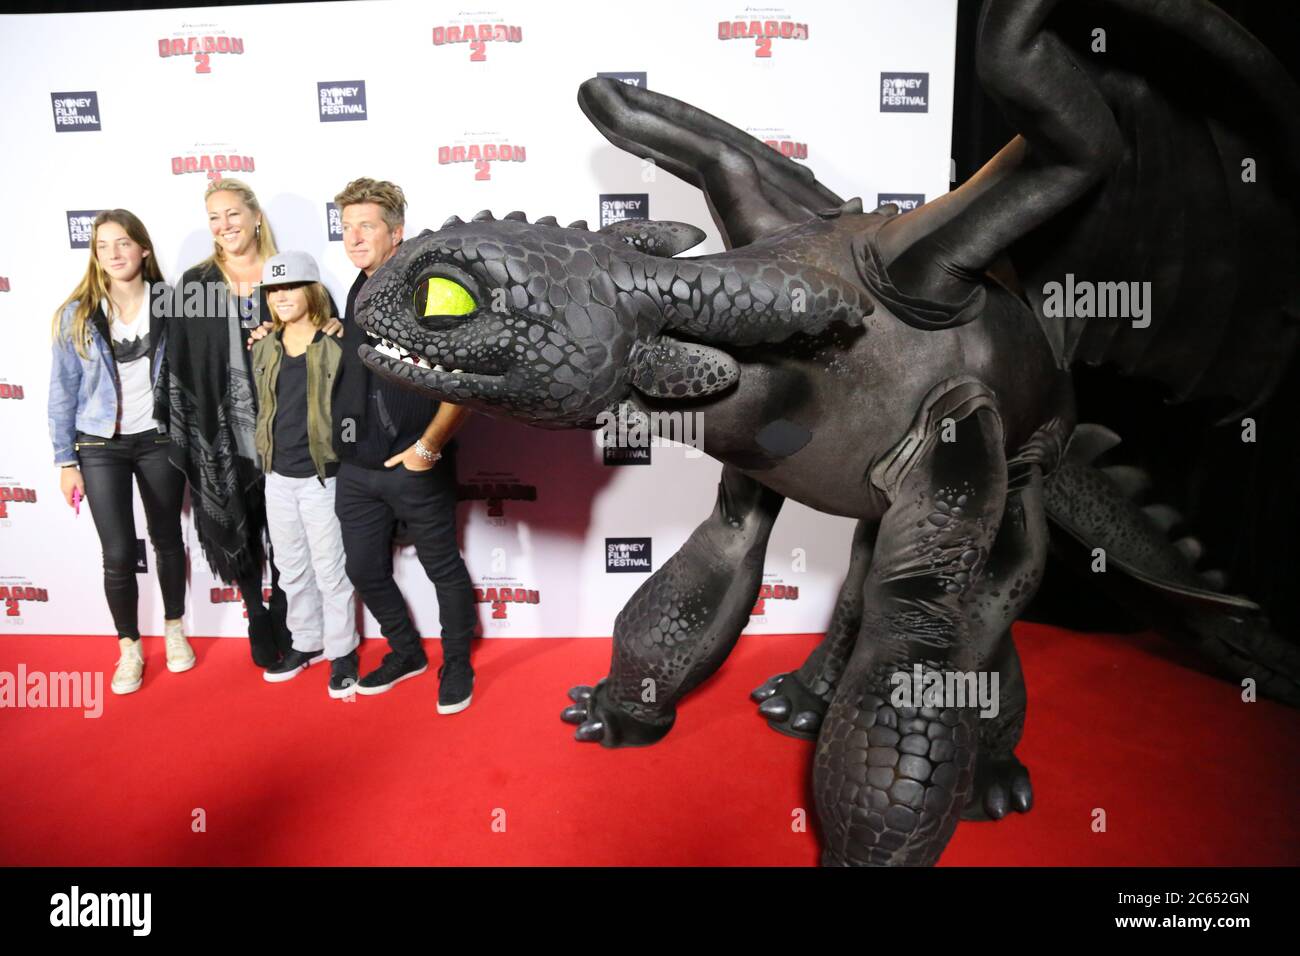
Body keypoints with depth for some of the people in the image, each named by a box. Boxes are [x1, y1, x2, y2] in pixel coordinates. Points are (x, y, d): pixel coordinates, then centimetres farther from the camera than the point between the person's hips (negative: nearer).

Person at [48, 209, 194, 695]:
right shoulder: (77, 314, -4)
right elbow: (63, 392, 0)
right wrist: (65, 460, -1)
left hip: (160, 439, 0)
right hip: (101, 446, 0)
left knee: (167, 540, 13)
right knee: (118, 554, -1)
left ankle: (174, 630, 32)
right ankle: (129, 648, 19)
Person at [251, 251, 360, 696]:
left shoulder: (337, 345, -10)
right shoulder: (264, 348, 8)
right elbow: (263, 406, 19)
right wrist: (267, 453, 15)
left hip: (323, 475, -6)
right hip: (278, 476, 6)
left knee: (330, 569, 3)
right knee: (291, 568, 17)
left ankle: (342, 650, 19)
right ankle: (306, 642, 33)